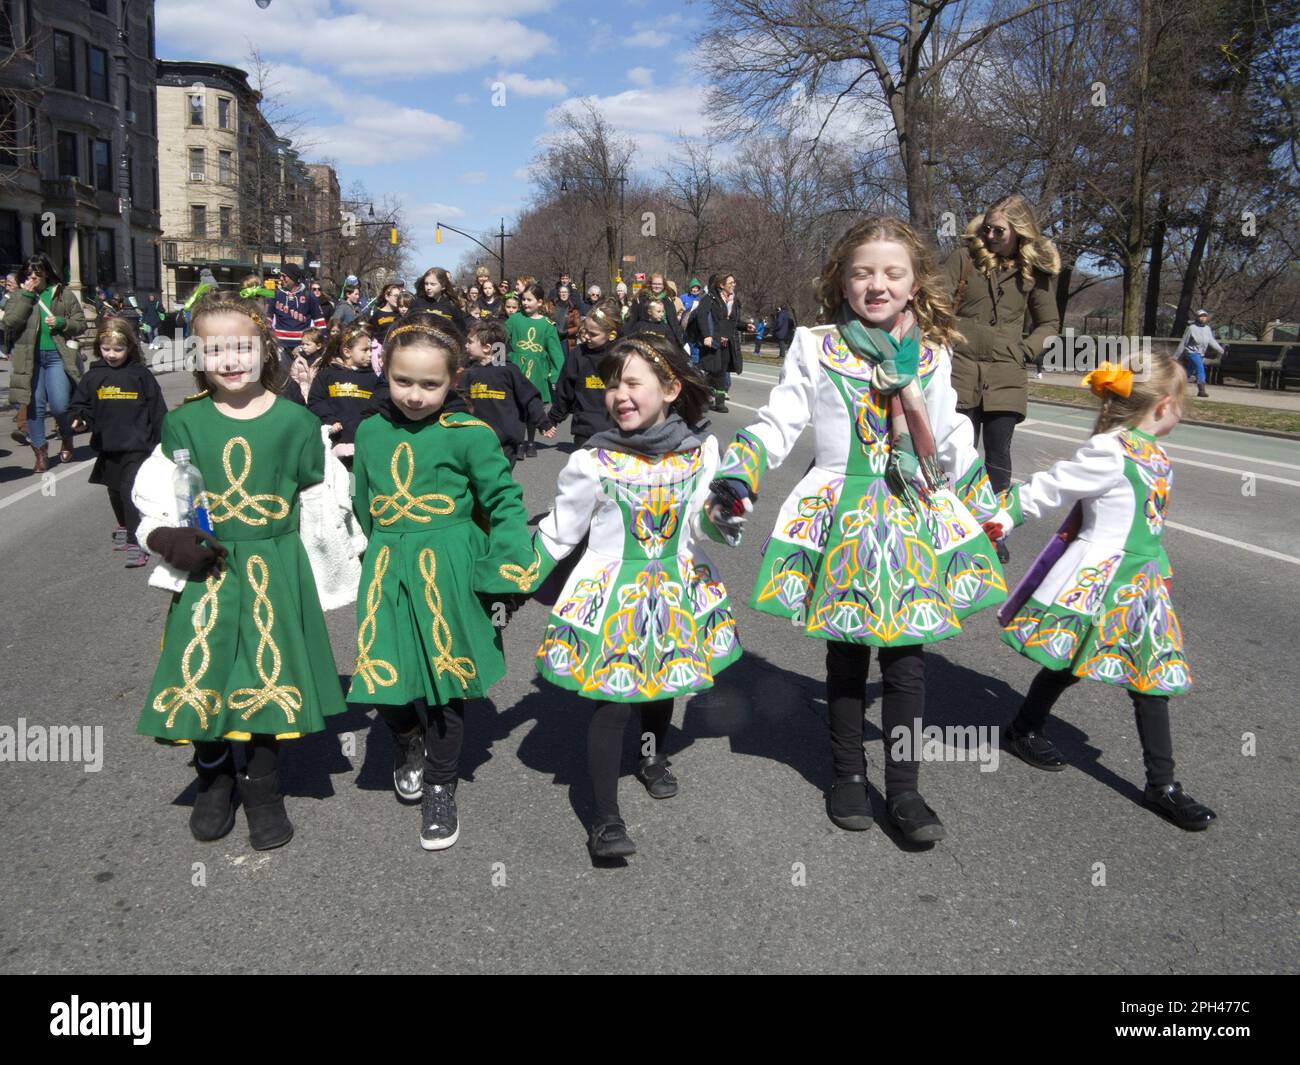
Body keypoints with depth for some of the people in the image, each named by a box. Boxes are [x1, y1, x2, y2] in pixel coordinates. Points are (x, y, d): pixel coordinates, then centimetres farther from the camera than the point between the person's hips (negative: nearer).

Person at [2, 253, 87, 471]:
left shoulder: (64, 294, 6)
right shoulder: (18, 296, 8)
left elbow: (81, 324, 7)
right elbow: (9, 322, -7)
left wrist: (61, 323, -11)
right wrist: (26, 295, -9)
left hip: (57, 356, -1)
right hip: (30, 358, 2)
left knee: (59, 406, -7)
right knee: (35, 406, 4)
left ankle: (66, 440, 23)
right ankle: (40, 452, 14)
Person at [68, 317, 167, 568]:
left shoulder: (140, 375, -5)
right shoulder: (93, 376, 3)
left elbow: (157, 410, -1)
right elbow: (80, 404, 9)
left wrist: (163, 441, 0)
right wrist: (79, 420, -13)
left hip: (137, 446, -5)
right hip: (107, 446, 5)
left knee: (132, 491, -13)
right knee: (116, 491, 20)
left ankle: (136, 542, -9)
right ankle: (124, 527, 43)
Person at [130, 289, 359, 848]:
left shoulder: (294, 421, -3)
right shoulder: (184, 423, -1)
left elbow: (323, 507, 3)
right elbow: (154, 498, 5)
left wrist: (328, 577, 5)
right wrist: (167, 538, -15)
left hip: (276, 570, -1)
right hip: (205, 570, 1)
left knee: (267, 677, 6)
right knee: (203, 674, 6)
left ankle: (262, 790, 24)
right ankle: (214, 781, 31)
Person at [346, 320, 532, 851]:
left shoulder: (469, 434, -7)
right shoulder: (371, 433, 7)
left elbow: (505, 502, -6)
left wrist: (504, 577, -10)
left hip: (449, 570, -3)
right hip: (386, 570, 3)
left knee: (444, 679, 4)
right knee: (383, 673, 0)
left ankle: (439, 789, 23)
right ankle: (406, 740, 35)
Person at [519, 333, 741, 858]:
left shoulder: (701, 450, -6)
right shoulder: (593, 461, -13)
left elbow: (705, 524, -1)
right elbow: (557, 534, -3)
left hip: (676, 588, 4)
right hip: (611, 595, -3)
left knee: (662, 684, 21)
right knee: (612, 702, -7)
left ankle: (654, 758, 50)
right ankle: (605, 819, 3)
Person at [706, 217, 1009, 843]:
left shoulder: (931, 356, 6)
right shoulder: (815, 348, -2)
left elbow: (955, 445, 13)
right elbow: (778, 422, -2)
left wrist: (987, 510, 13)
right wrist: (736, 475, -16)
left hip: (915, 519, 2)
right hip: (842, 519, -1)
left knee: (907, 656, 3)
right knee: (846, 652, 10)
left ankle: (904, 791, 16)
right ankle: (847, 775, 28)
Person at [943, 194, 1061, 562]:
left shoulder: (1036, 270, 4)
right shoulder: (966, 256, 0)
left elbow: (1049, 324, 13)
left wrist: (1025, 351, 0)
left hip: (1006, 376, 1)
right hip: (962, 370, 0)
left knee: (998, 456, 2)